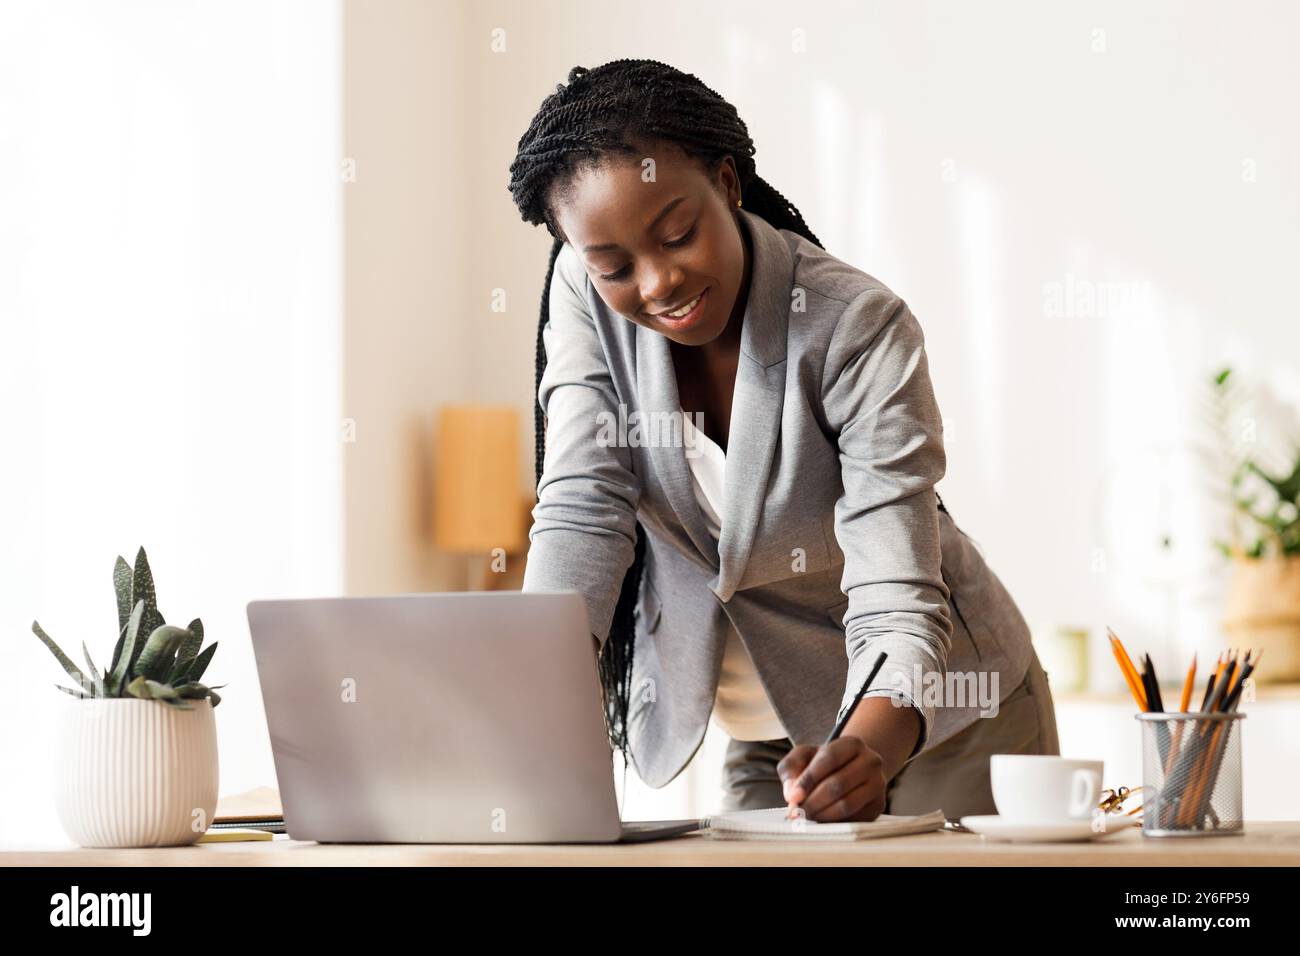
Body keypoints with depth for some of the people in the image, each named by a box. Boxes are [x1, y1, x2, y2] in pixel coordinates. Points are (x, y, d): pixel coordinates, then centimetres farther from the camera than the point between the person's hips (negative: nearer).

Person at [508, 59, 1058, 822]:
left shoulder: (859, 330, -26)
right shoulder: (587, 293, -14)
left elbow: (894, 601, -31)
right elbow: (582, 513, -18)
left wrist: (870, 752, -51)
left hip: (936, 720, -4)